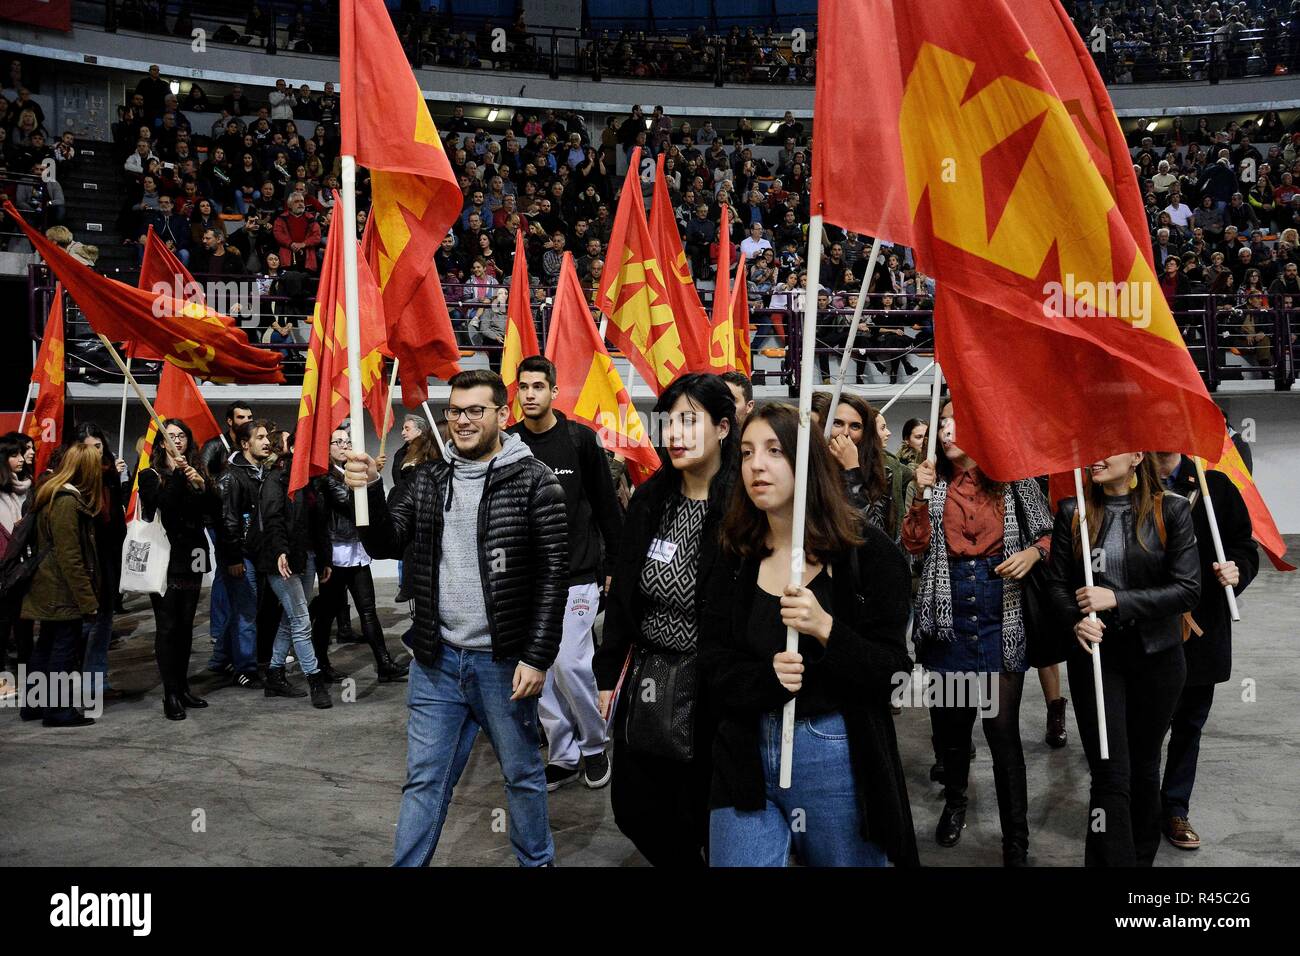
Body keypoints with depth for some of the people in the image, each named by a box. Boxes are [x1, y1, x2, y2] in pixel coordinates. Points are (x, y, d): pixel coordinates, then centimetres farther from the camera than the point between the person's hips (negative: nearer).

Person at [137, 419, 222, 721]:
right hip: (164, 559, -4)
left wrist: (202, 485, -11)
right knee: (167, 626, -4)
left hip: (191, 558, 4)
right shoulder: (150, 475, 2)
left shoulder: (197, 473, 11)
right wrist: (178, 473, -20)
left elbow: (215, 514, 3)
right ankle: (170, 694, -1)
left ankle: (183, 687, 19)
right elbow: (162, 506, -16)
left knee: (186, 625, 9)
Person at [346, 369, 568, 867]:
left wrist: (538, 657, -13)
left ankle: (537, 860, 33)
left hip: (504, 662, -3)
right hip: (437, 658, 4)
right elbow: (385, 545, 3)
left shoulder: (533, 481, -9)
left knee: (523, 774, 13)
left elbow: (553, 574, -10)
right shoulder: (427, 479, 6)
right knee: (423, 780, 11)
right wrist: (369, 489, -15)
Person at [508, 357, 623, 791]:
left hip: (576, 574, -4)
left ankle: (595, 746, 13)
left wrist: (614, 564, 2)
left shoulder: (580, 439, -5)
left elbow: (607, 505, 1)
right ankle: (563, 756, 20)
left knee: (570, 664, -10)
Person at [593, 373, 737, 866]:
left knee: (711, 821, 7)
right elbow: (622, 594, 11)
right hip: (647, 681, 6)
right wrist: (609, 673, 10)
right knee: (636, 811, 15)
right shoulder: (649, 501, 5)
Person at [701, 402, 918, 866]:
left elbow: (893, 671, -10)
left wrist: (826, 628, -26)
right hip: (747, 758, 2)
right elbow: (712, 663, 0)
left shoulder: (868, 551, -7)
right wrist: (767, 676, -20)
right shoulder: (735, 557, 4)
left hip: (838, 758, -2)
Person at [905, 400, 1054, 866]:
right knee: (949, 719, 11)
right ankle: (954, 801, 39)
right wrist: (922, 493, -8)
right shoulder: (935, 482, 8)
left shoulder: (1013, 478, 2)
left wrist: (1033, 552, -12)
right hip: (948, 610, 3)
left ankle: (1016, 844, 5)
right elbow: (914, 544, 1)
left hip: (1001, 612, -2)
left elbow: (1048, 531, 7)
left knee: (1002, 727, -5)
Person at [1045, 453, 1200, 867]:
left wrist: (1117, 599, -18)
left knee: (1144, 767, 16)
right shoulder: (1073, 512, -1)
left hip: (1156, 655, 0)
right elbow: (1058, 582, 4)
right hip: (1096, 651, 0)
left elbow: (1188, 589, -11)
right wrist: (1077, 619, -16)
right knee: (1110, 774, -6)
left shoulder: (1171, 510, -5)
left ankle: (1144, 855, 35)